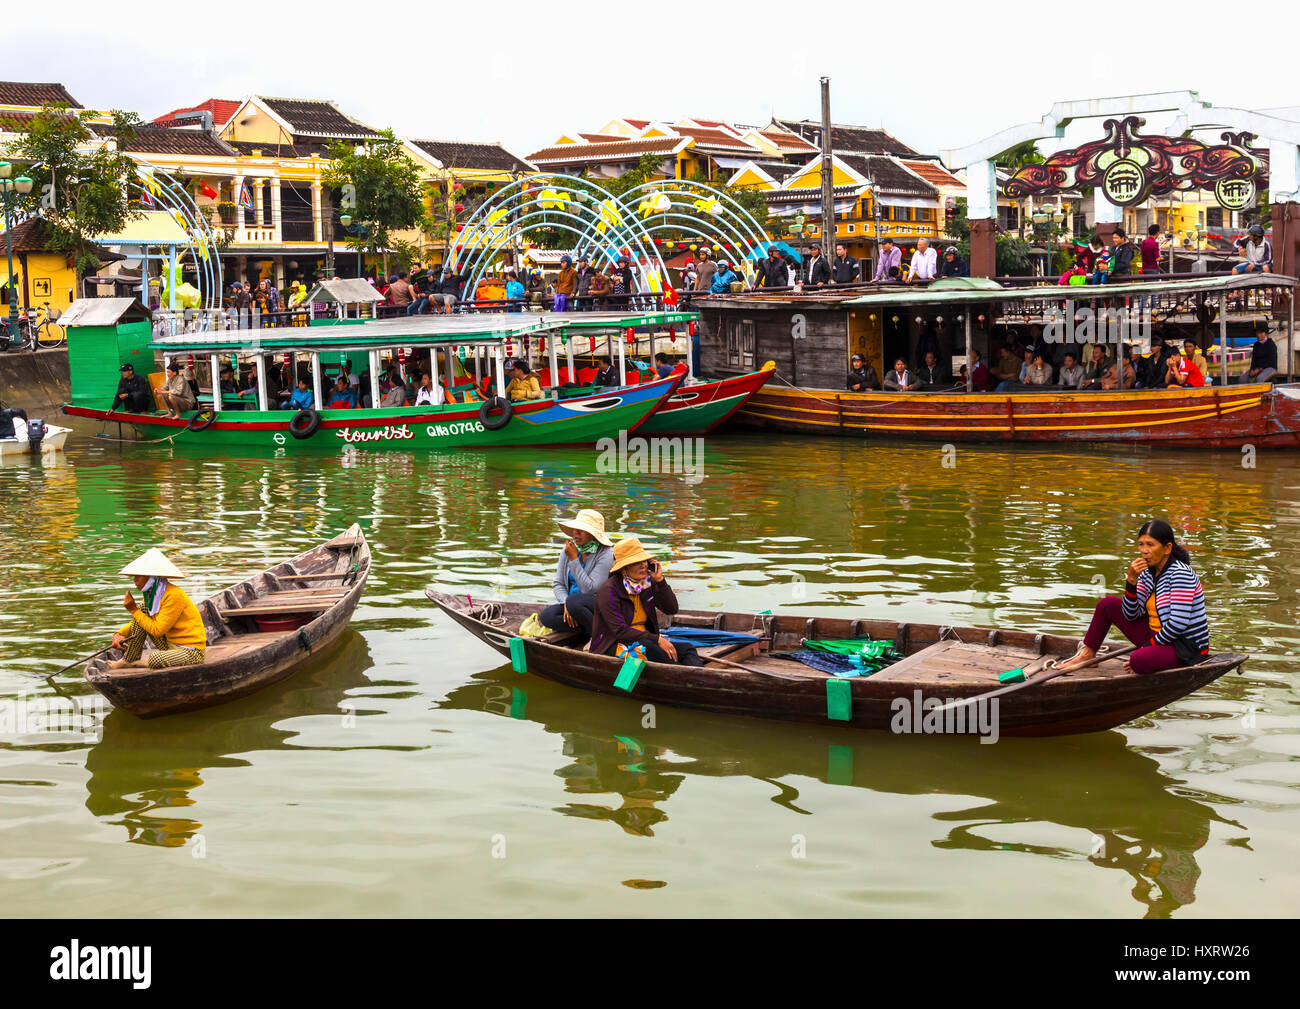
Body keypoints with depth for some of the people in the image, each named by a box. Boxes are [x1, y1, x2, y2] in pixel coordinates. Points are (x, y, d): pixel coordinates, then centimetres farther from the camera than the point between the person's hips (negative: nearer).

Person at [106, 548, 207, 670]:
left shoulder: (174, 595, -23)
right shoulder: (150, 594, 5)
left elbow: (157, 630, -22)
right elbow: (138, 622, 13)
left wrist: (134, 610, -16)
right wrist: (119, 634, -5)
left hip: (191, 651, -9)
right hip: (170, 644, 9)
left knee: (155, 658, -35)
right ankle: (129, 660, 4)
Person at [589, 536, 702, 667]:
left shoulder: (648, 583, 9)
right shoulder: (608, 591, -13)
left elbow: (671, 609, 5)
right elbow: (619, 631, -20)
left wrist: (660, 580, -7)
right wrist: (657, 639, -24)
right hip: (611, 647, -7)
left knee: (687, 649, -16)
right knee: (646, 646, -38)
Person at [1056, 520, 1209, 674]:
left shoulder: (1181, 573, -20)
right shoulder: (1148, 572, 4)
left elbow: (1178, 624, -26)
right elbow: (1131, 615, 1)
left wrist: (1146, 647, -18)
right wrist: (1131, 579, -12)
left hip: (1188, 648, -8)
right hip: (1158, 637, 8)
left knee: (1139, 659, -38)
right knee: (1108, 604, 10)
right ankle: (1088, 655, 23)